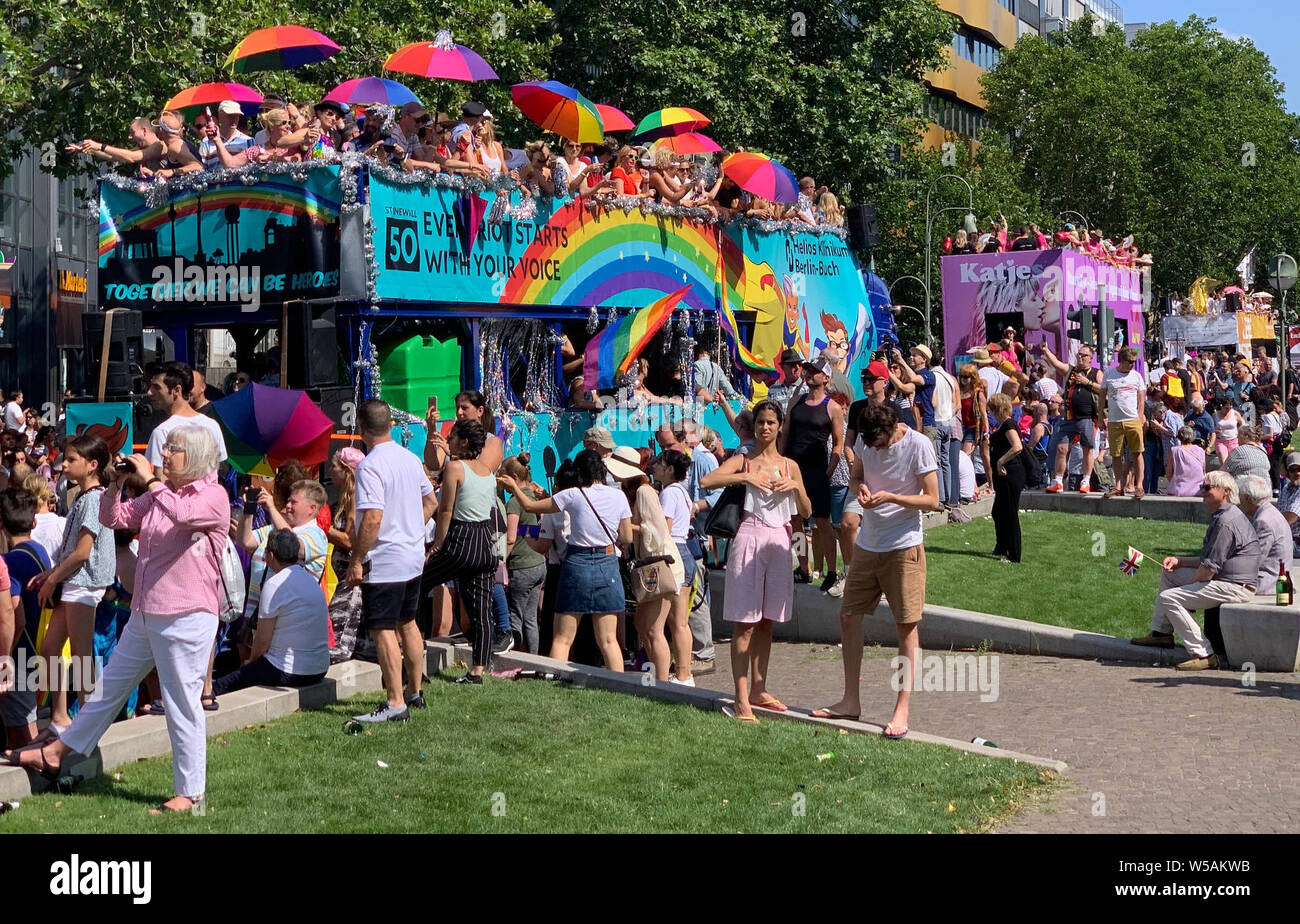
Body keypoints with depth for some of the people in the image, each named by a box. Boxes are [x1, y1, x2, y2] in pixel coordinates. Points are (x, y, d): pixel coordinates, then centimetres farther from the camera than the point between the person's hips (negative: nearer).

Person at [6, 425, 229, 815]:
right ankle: (55, 753, 32)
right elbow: (114, 518, 18)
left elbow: (183, 514, -31)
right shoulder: (159, 494, 13)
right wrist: (117, 483, 1)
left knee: (181, 705, -2)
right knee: (108, 687, 20)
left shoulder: (212, 495, -10)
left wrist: (149, 478, -21)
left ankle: (190, 793, 7)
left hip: (185, 618, -8)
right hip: (144, 615, 8)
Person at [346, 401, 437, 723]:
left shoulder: (370, 466, -18)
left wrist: (355, 561, -18)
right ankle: (414, 692, 29)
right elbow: (430, 502, 17)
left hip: (384, 562, -9)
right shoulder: (411, 459, 7)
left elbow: (372, 518, -25)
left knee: (383, 631, -4)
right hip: (414, 556, 9)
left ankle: (395, 704, -5)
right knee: (408, 624, 19)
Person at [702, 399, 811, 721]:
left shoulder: (789, 466, 14)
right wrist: (746, 477, -18)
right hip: (749, 537, -4)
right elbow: (707, 481, -14)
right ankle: (741, 698, -8)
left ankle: (758, 689, 20)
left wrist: (795, 486, -4)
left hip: (779, 541, 4)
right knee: (745, 621, -6)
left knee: (767, 620, 10)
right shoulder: (743, 461, 3)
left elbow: (806, 512, 13)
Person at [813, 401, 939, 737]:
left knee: (906, 625, -3)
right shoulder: (865, 441, 0)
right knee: (848, 616, 8)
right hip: (868, 545, 6)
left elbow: (932, 500, -13)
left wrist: (890, 497, -25)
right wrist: (860, 488, -10)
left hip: (904, 547, -6)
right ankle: (851, 701, 19)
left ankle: (902, 710, 1)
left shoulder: (918, 445, -15)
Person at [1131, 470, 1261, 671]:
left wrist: (1189, 585, -6)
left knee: (1168, 598, -18)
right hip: (1224, 579, 12)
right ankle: (1162, 633, 24)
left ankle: (1202, 654, -17)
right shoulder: (1221, 517, 16)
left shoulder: (1227, 522, -20)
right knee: (1168, 572, 22)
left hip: (1234, 587, -12)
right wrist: (1179, 561, 10)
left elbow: (1209, 568, -22)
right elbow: (1209, 561, 21)